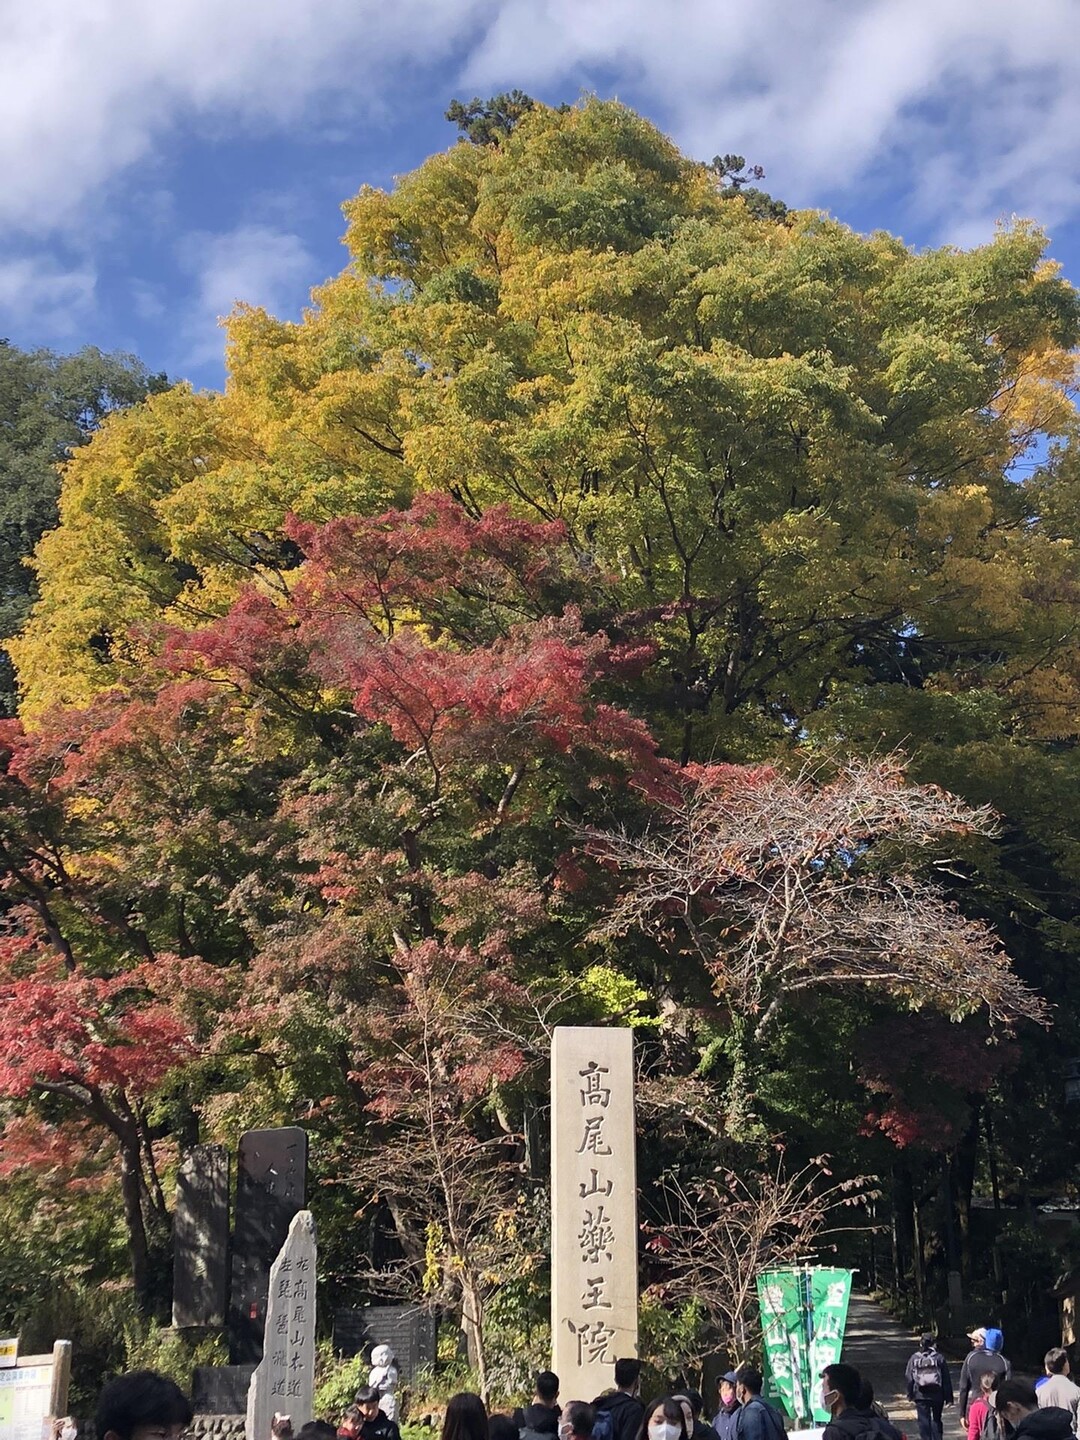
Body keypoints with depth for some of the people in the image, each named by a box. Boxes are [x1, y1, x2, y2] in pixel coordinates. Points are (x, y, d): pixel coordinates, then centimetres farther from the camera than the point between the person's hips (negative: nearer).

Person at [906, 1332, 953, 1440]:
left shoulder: (914, 1358, -1)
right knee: (936, 1420, 17)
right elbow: (946, 1380, -3)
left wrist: (910, 1395, 10)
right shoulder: (939, 1358, -3)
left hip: (921, 1396, 0)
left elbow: (909, 1378, 1)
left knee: (924, 1421, 6)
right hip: (937, 1395, 0)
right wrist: (948, 1398, 1)